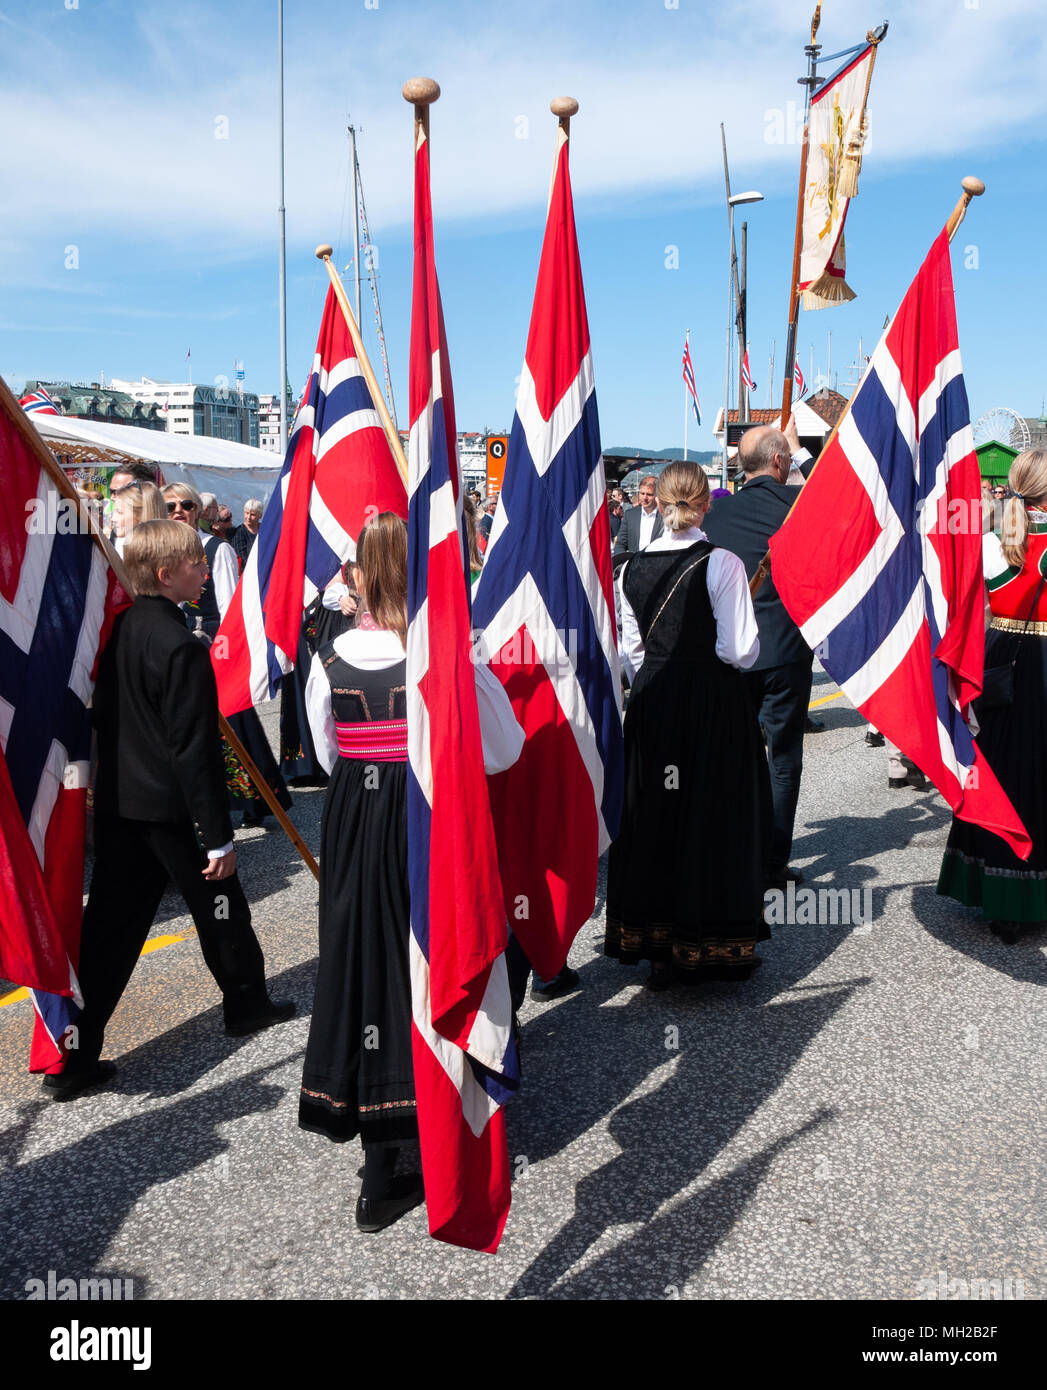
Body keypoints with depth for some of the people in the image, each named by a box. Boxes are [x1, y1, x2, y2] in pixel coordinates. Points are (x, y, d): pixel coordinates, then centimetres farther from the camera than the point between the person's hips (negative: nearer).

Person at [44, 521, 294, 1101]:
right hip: (173, 807, -7)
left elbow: (103, 716, 14)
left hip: (117, 802, 8)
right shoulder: (181, 648, -21)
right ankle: (246, 1004, 35)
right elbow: (194, 750, -21)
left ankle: (73, 1058, 13)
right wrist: (218, 835, -17)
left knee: (110, 923, 10)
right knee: (217, 902, 14)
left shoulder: (117, 629, 5)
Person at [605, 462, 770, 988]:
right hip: (714, 706, -4)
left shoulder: (634, 567, 1)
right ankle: (714, 947, 17)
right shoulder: (722, 563, -11)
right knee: (713, 818, 7)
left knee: (652, 814, 12)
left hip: (652, 704, 4)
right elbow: (740, 650, -13)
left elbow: (630, 651, 6)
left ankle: (654, 946, 21)